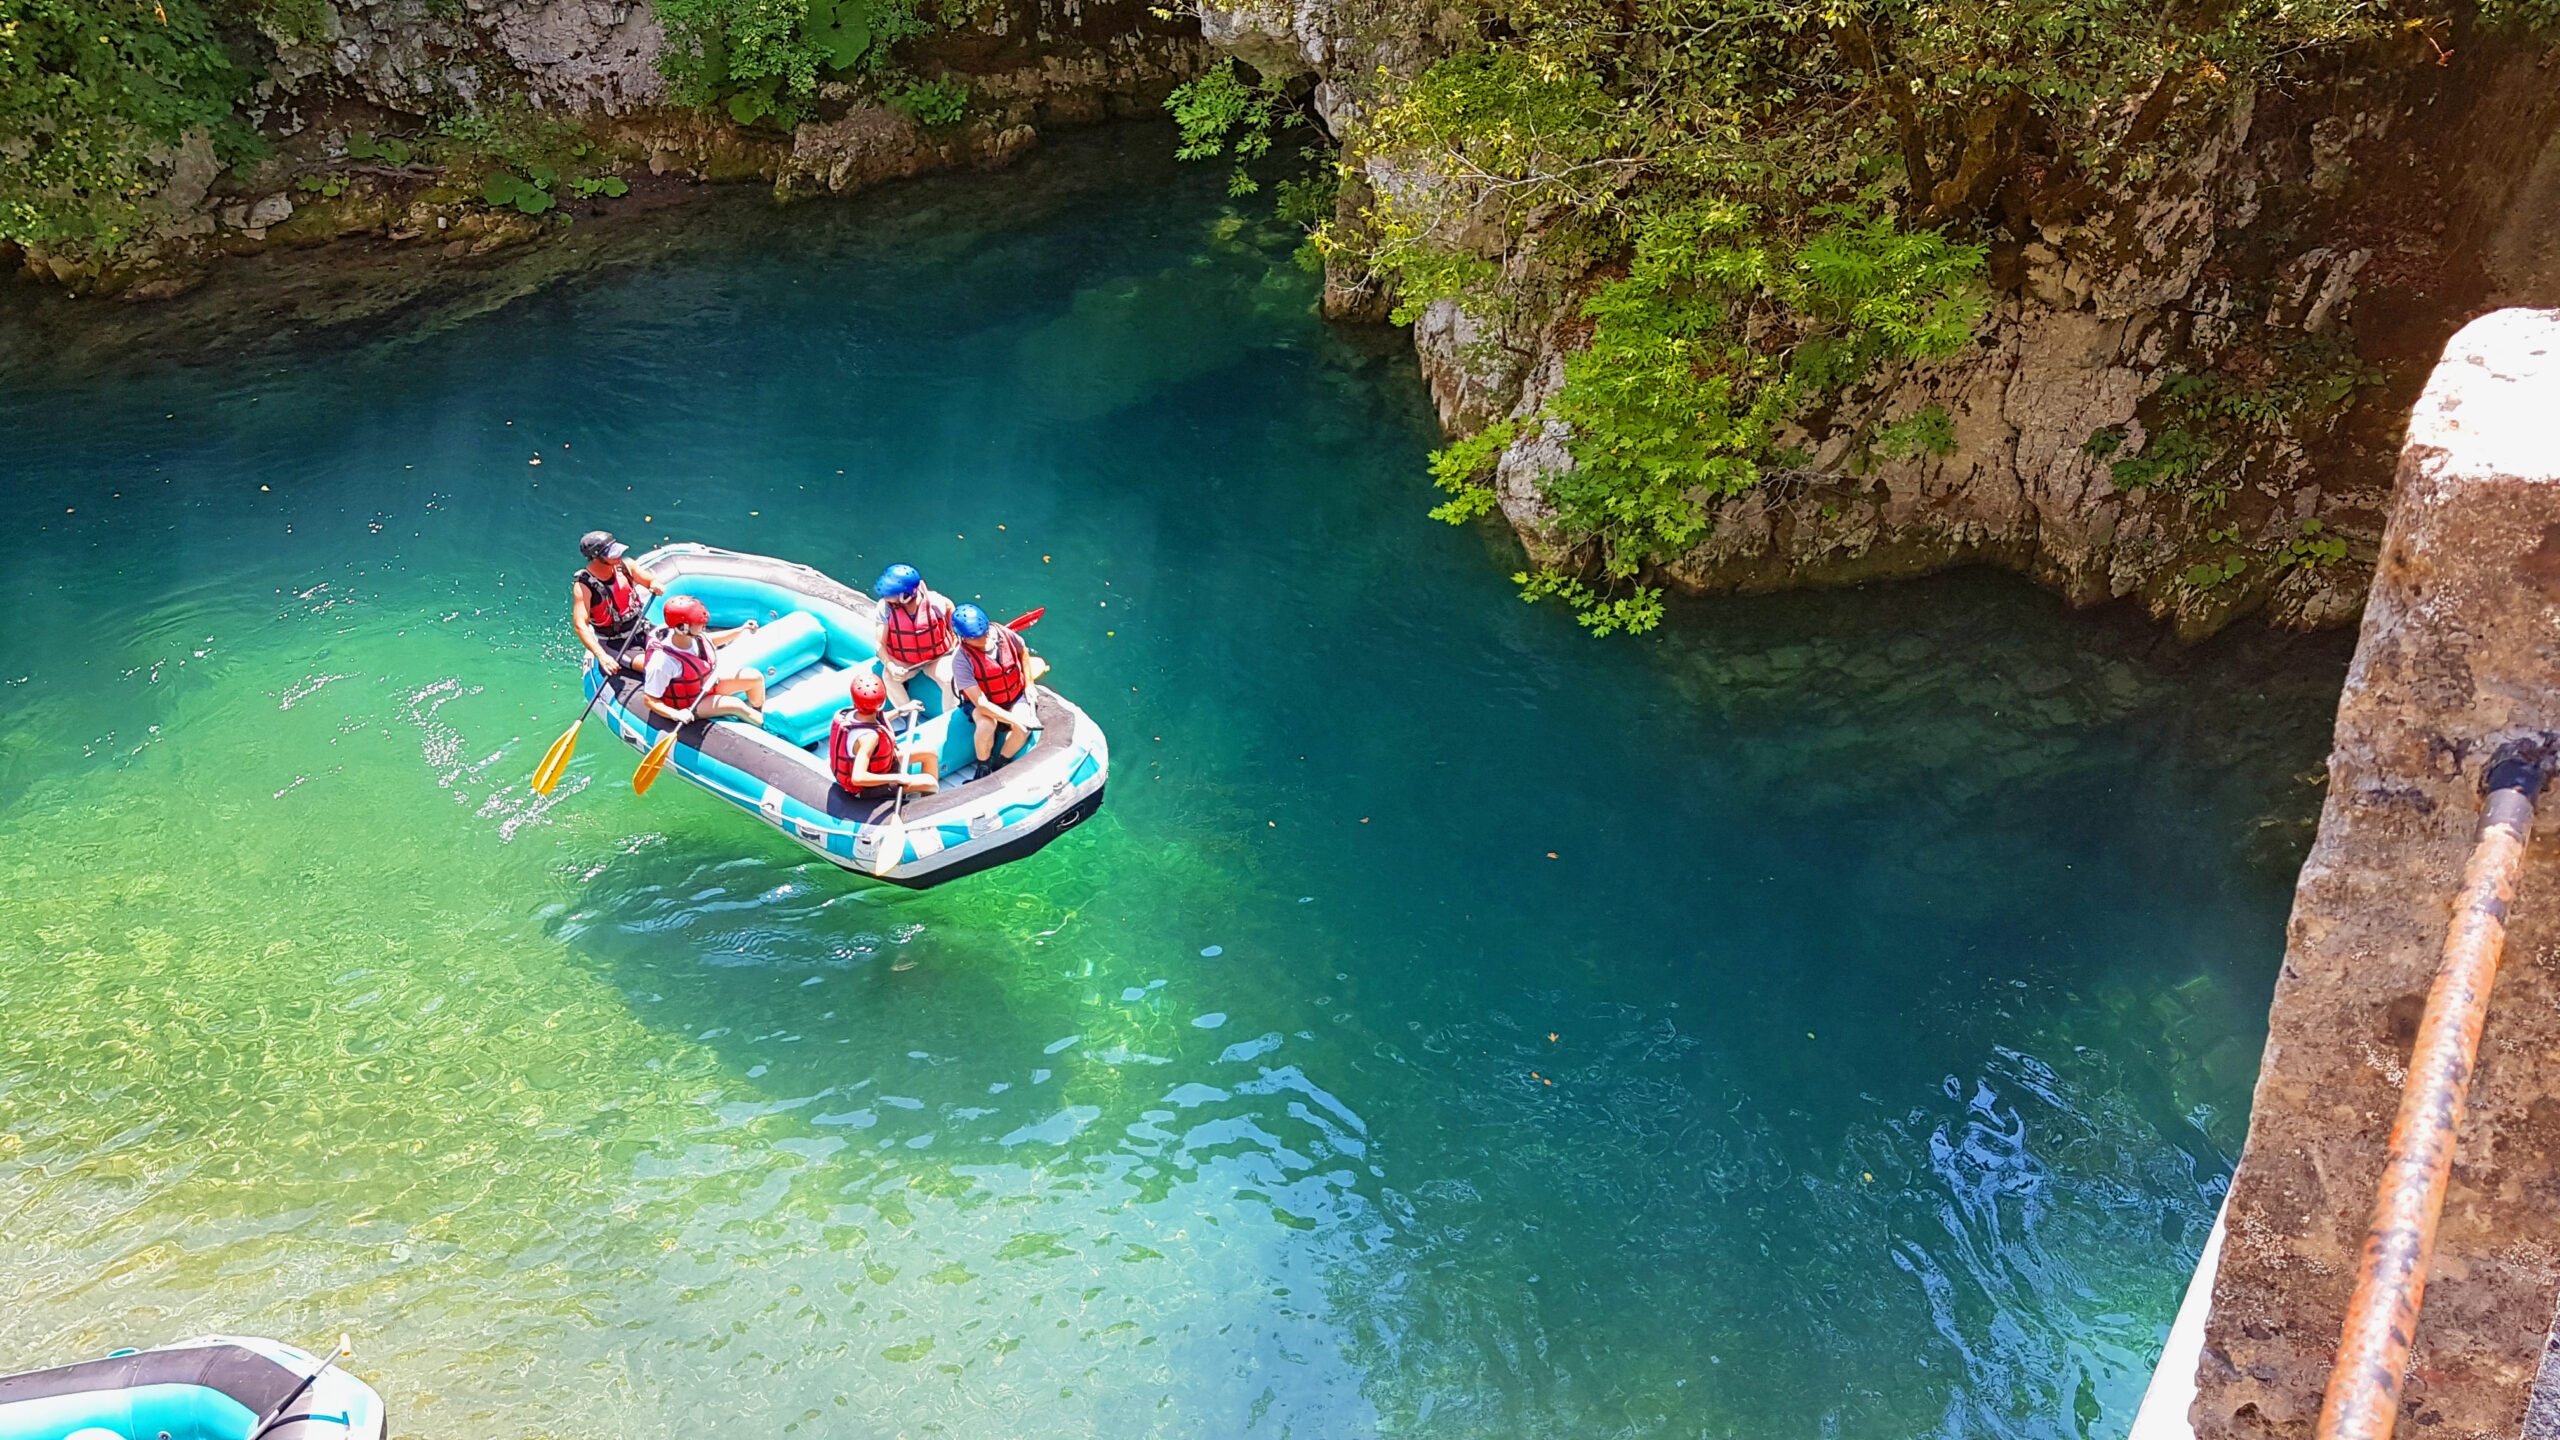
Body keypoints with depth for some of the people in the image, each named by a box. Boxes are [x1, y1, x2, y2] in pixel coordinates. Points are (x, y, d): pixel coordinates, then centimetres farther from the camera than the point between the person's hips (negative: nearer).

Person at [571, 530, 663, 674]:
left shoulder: (625, 565, -4)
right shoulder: (583, 585, -18)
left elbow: (652, 581, 9)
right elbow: (580, 625, -23)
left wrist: (656, 586, -18)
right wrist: (602, 656, -35)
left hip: (641, 630, 6)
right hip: (614, 644, -6)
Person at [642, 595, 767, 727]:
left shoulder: (695, 636, -16)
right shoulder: (663, 661, -38)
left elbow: (712, 641, 11)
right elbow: (650, 700, -30)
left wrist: (741, 630, 2)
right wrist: (675, 715, -45)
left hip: (709, 683, 8)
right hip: (688, 705, -8)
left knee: (756, 677, 3)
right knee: (736, 705, -25)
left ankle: (759, 713, 31)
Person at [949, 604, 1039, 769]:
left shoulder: (1003, 634, -18)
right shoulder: (961, 662, -29)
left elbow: (1023, 651, 8)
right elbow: (982, 704, -31)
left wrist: (1029, 685, 7)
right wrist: (1015, 720, -32)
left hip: (1015, 697, 3)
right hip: (984, 704, -3)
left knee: (1023, 730, -25)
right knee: (986, 726, -34)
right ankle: (982, 767, -5)